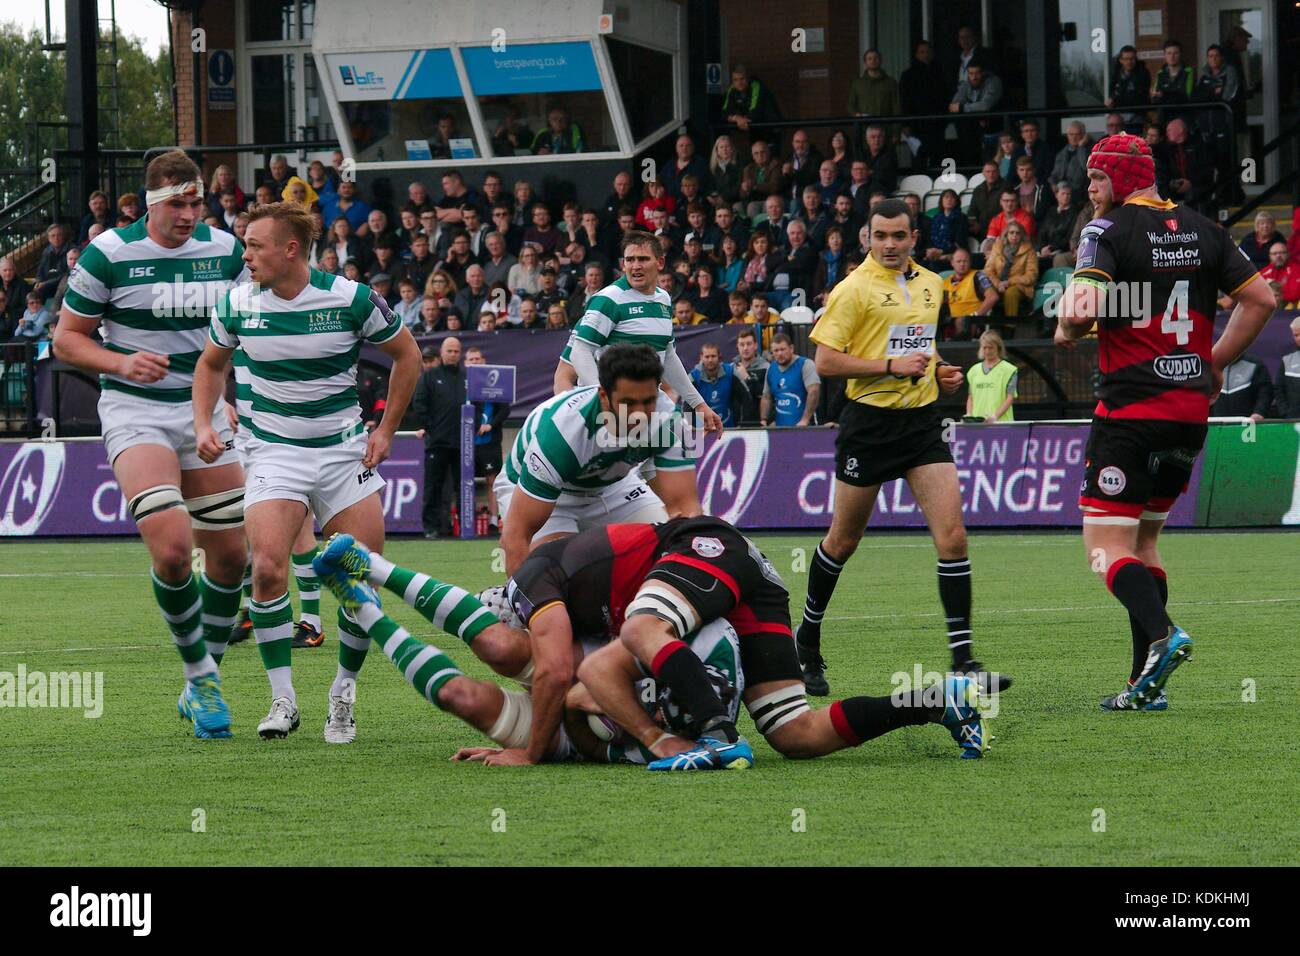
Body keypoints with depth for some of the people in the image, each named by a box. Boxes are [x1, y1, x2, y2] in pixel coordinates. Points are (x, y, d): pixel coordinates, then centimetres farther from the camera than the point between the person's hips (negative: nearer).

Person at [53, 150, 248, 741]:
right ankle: (200, 673, -3)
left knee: (230, 553, 5)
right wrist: (120, 362, -20)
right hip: (135, 413, -5)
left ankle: (202, 686, 23)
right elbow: (66, 338, -2)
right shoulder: (109, 253, -10)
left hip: (204, 412, 5)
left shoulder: (226, 250, 2)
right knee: (171, 546, -23)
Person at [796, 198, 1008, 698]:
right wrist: (891, 366, -20)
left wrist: (938, 372, 8)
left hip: (923, 420, 4)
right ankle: (808, 640, 29)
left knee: (952, 536, -9)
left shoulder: (930, 284, 12)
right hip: (869, 424, -4)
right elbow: (825, 360, -13)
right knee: (843, 540, 8)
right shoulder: (855, 288, -9)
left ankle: (963, 661, -10)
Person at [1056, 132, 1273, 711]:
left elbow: (1084, 304, -23)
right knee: (1142, 539, 17)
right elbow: (1259, 299, 9)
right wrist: (1215, 363, 18)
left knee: (1106, 544, -3)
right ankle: (1146, 682, 11)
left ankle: (1161, 635, -28)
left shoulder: (1109, 231, -9)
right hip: (1191, 405, 7)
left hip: (1131, 408, -7)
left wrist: (1067, 329, 0)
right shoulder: (1201, 229, 9)